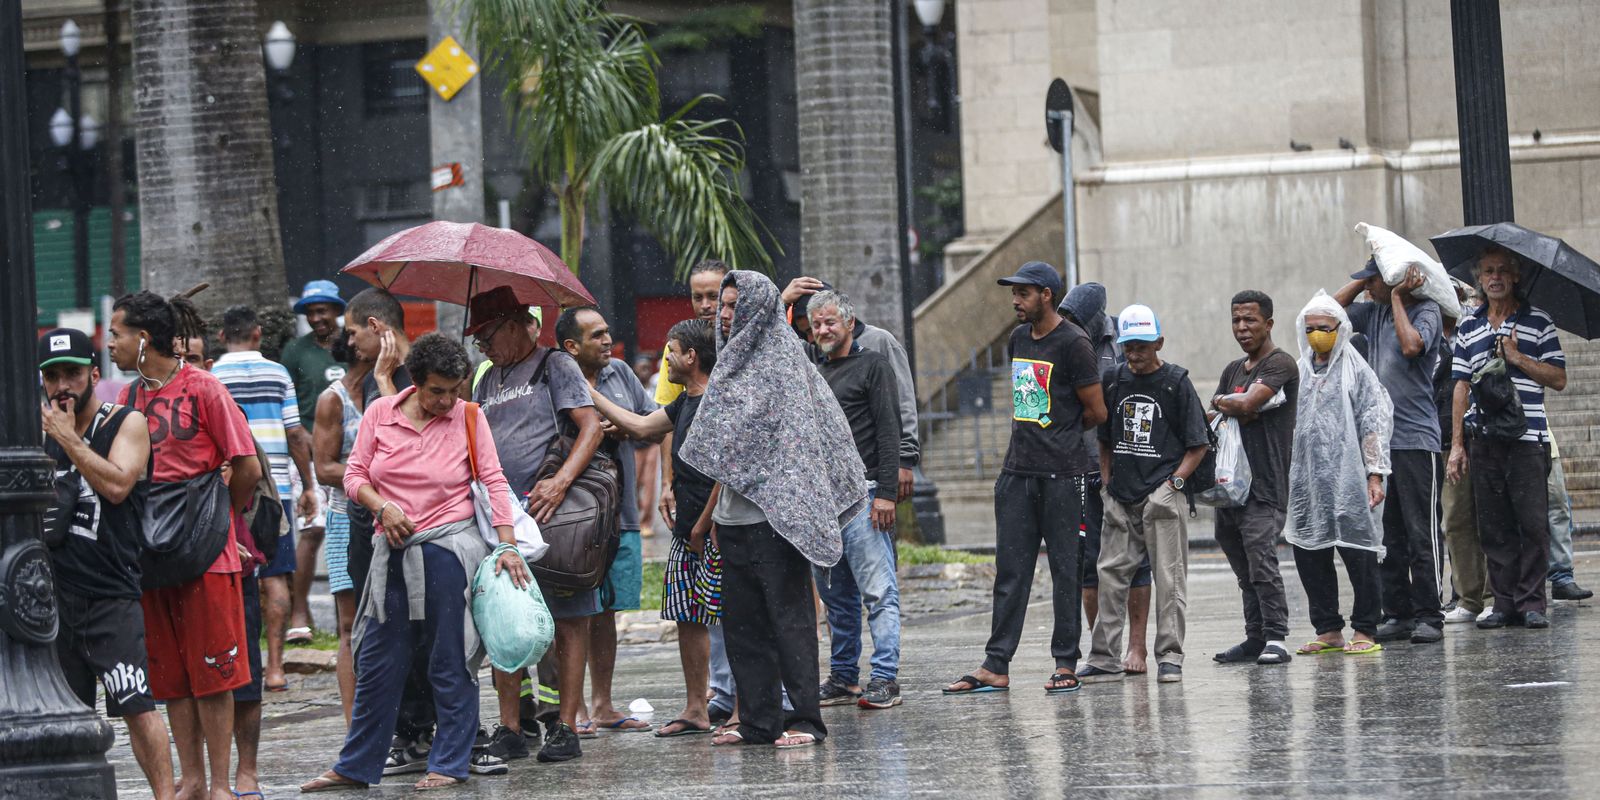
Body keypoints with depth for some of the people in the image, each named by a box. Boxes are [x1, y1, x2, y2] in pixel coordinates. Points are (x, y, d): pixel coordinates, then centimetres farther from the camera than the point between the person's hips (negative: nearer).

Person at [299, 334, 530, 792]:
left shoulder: (468, 418, -1)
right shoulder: (380, 413, 3)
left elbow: (494, 481, -1)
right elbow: (355, 474, 7)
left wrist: (507, 545, -8)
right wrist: (382, 507, -11)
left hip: (450, 546, -3)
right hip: (394, 550, 3)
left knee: (450, 663, 1)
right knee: (377, 662, 7)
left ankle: (450, 764, 10)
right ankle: (356, 766, 16)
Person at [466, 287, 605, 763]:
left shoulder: (554, 365, 0)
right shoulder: (489, 380, 21)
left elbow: (591, 427, -10)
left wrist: (559, 483, -23)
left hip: (550, 514, -7)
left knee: (568, 619, -2)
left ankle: (565, 726, -1)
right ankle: (509, 729, 9)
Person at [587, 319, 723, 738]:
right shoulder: (685, 402, 15)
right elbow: (641, 426, 25)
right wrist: (591, 394, 25)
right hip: (687, 530, 10)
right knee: (687, 618, 11)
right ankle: (696, 710, 18)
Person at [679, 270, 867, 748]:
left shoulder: (777, 361, -7)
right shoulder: (736, 361, 18)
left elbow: (736, 444, -11)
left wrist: (707, 512, -12)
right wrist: (715, 513, 15)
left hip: (773, 514, -9)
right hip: (736, 516, 9)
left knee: (788, 614, -6)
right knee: (742, 620, 8)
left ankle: (805, 720, -5)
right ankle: (758, 722, 12)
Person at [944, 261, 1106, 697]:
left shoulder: (1072, 343, -9)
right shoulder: (1019, 339, 14)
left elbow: (1097, 411, -6)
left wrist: (1063, 432, 9)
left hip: (1061, 473, -7)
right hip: (1017, 470, 7)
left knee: (1065, 568, 1)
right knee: (1010, 569, 5)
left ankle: (1066, 663, 6)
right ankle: (995, 667, 5)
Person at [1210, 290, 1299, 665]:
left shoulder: (1280, 364, -5)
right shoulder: (1233, 370, 21)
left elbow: (1247, 403, -18)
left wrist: (1222, 402, 3)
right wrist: (1235, 409, -5)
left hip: (1264, 483, -8)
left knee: (1261, 560, -15)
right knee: (1244, 568, 9)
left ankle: (1276, 638, -14)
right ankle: (1256, 638, 14)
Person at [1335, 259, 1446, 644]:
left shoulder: (1425, 311, -6)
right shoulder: (1375, 312, 14)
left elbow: (1411, 345, -23)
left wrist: (1396, 297, -12)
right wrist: (1364, 278, 10)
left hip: (1415, 439, -7)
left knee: (1422, 533, -6)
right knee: (1388, 535, 8)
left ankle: (1428, 616, -3)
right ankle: (1397, 613, 13)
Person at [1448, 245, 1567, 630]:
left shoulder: (1538, 322, 5)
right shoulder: (1468, 326, 13)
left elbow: (1559, 379, 1)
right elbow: (1462, 385, 12)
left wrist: (1518, 358, -11)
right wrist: (1457, 443, 8)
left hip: (1527, 439, -3)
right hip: (1483, 440, 3)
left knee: (1533, 523, -5)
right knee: (1494, 526, 3)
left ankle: (1531, 602, 0)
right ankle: (1504, 602, 8)